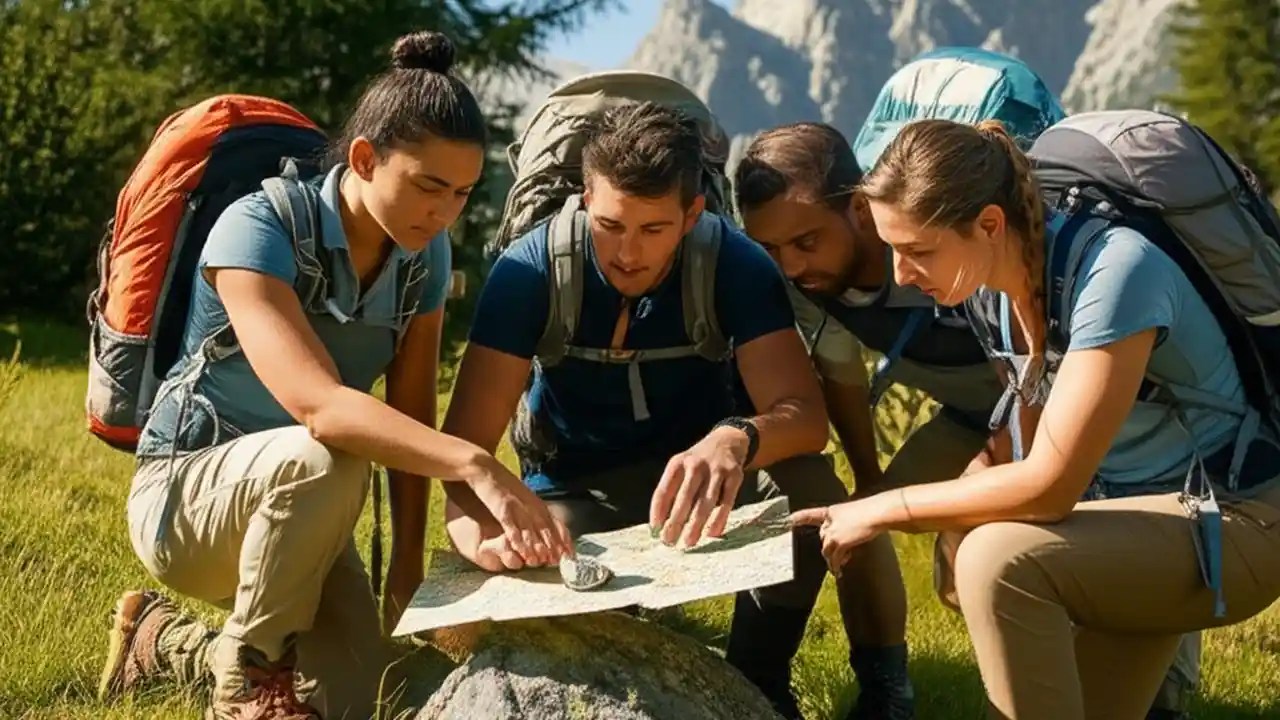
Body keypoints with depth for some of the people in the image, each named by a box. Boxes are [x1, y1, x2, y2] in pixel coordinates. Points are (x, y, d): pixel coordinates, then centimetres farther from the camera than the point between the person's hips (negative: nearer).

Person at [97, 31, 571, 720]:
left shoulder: (424, 253, -5)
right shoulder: (259, 229, -26)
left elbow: (410, 415, -2)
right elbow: (318, 404, -40)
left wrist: (409, 560, -12)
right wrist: (475, 465, -52)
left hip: (292, 505, 6)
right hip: (184, 495, -6)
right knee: (326, 459, -37)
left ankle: (164, 638, 20)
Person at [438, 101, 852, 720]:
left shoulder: (734, 263, -19)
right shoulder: (531, 269, -21)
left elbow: (805, 414, -29)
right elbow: (466, 439, -24)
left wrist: (736, 438, -53)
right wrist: (476, 529, -48)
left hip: (697, 474, 1)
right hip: (576, 493, -1)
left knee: (809, 490, -31)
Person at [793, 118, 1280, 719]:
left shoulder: (1113, 271, -29)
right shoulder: (992, 288, -5)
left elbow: (1048, 485, -29)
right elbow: (1022, 447, 4)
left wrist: (883, 511, -21)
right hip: (1130, 507, 8)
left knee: (998, 561, -28)